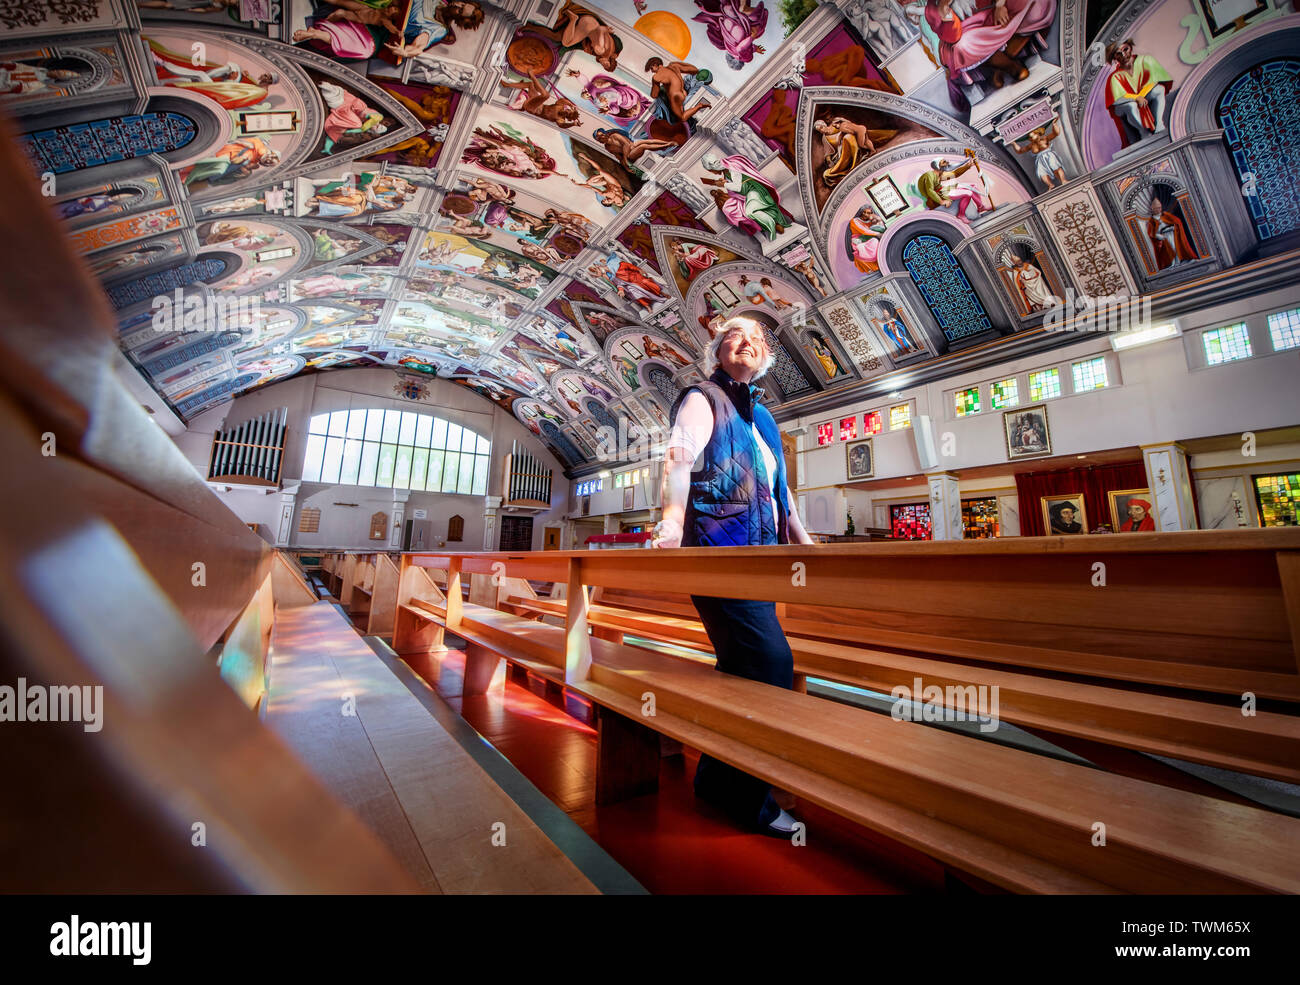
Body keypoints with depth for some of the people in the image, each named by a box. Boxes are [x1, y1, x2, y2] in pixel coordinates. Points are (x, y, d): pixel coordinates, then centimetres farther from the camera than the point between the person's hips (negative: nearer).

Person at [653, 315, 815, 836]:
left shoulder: (761, 417, 24)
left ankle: (716, 776, 29)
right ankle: (749, 796, 6)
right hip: (717, 548, -8)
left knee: (742, 667, 11)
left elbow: (779, 488, 27)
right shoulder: (702, 399, 1)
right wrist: (672, 520, -33)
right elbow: (679, 457, -17)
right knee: (771, 661, -13)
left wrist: (804, 541, 24)